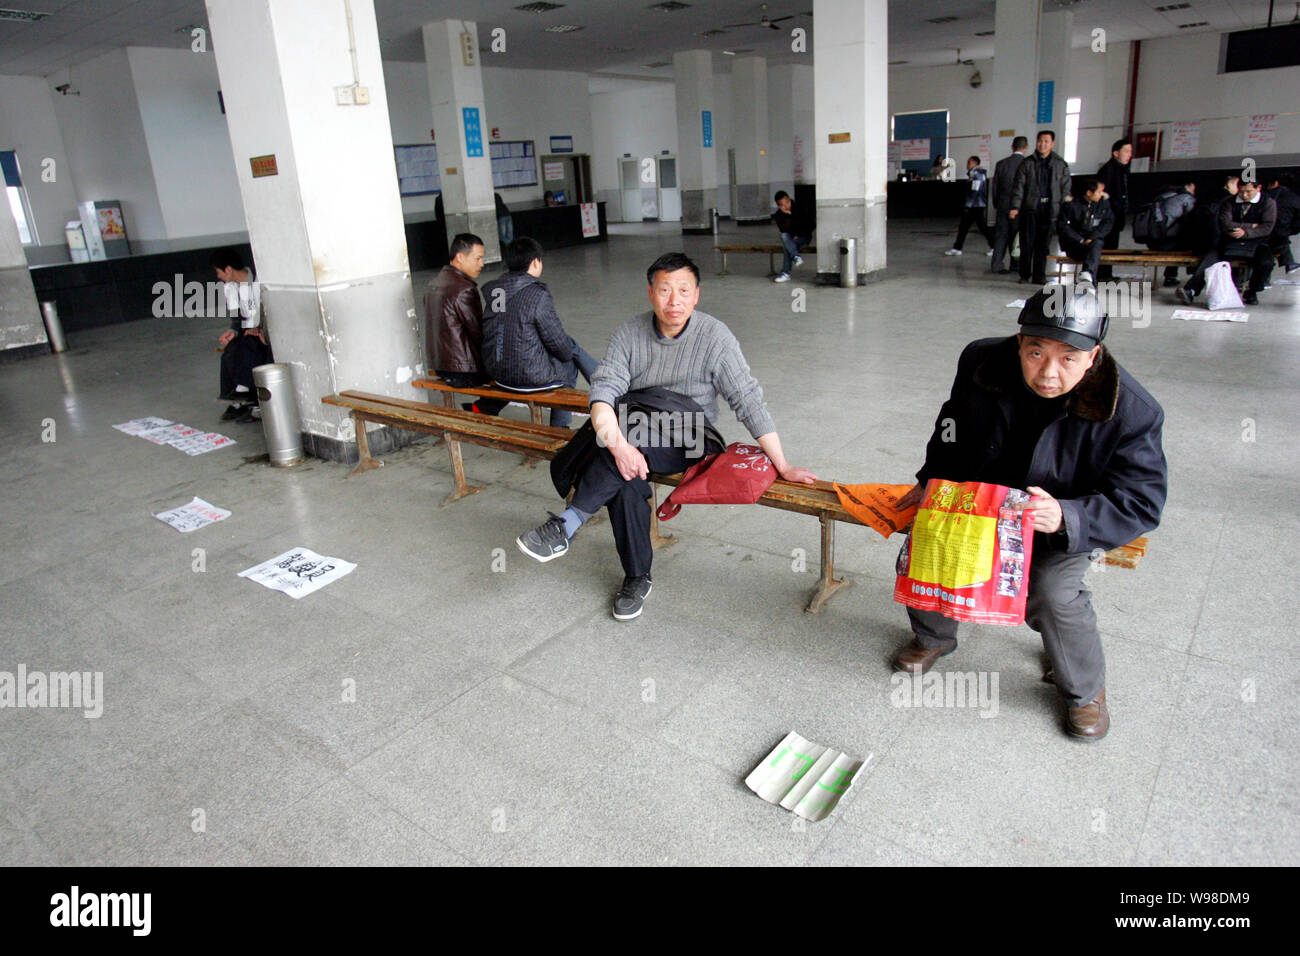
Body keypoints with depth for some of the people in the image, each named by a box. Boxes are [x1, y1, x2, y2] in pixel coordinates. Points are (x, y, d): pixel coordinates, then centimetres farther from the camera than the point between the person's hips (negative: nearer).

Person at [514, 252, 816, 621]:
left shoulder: (714, 337, -7)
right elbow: (603, 391, -14)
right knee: (625, 478, -31)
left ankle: (566, 525, -27)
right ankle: (637, 578, -9)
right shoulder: (629, 333, -2)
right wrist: (618, 445, -33)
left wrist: (782, 467, -11)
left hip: (691, 439, -2)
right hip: (636, 437, 3)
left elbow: (749, 401, -9)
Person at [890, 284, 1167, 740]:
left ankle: (1085, 690, 6)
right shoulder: (982, 364, -16)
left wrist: (1066, 518, -40)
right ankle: (933, 636, 23)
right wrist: (932, 481, 4)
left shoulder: (1131, 411, -27)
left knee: (1051, 592, -28)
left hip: (1070, 523, -3)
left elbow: (1140, 505, -23)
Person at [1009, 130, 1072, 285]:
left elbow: (1065, 188, 11)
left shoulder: (1061, 165, 11)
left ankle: (1039, 276, 7)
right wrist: (1015, 207, -9)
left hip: (1050, 209, 1)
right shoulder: (1027, 163, 6)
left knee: (1043, 245, 2)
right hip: (1030, 208, -1)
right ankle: (1024, 274, 9)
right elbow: (1018, 186, 2)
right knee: (1027, 243, -2)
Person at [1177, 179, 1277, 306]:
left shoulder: (1268, 203, 6)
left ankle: (1251, 293, -5)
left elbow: (1267, 228, -6)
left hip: (1256, 242, -1)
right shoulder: (1230, 202, 11)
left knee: (1266, 263, -31)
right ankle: (1190, 292, -41)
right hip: (1230, 242, 1)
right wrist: (1250, 226, -9)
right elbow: (1225, 224, -3)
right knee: (1208, 258, -26)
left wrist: (1245, 232, -21)